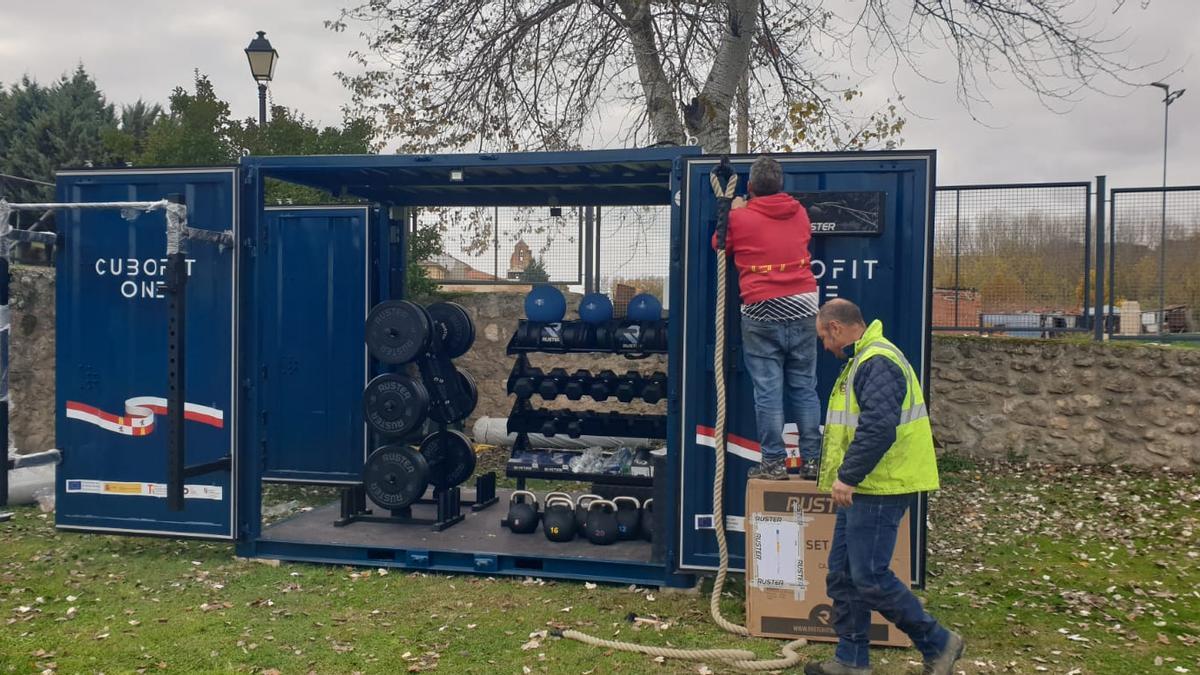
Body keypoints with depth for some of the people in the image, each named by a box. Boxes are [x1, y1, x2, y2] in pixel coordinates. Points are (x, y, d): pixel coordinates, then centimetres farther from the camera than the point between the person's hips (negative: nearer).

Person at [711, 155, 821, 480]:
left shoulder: (740, 217, -2)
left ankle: (774, 462, 3)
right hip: (802, 308, 3)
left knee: (768, 391, 1)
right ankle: (812, 460, 11)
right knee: (804, 388, 9)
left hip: (761, 312, -3)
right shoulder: (800, 213, 9)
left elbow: (719, 245, 16)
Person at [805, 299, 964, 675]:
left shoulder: (877, 363, -17)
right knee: (842, 576, 12)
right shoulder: (865, 361, 18)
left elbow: (878, 428, -28)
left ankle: (938, 644, 9)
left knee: (870, 578, -7)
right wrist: (846, 477, 25)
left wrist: (847, 476, -25)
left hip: (879, 490, -11)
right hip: (863, 489, 11)